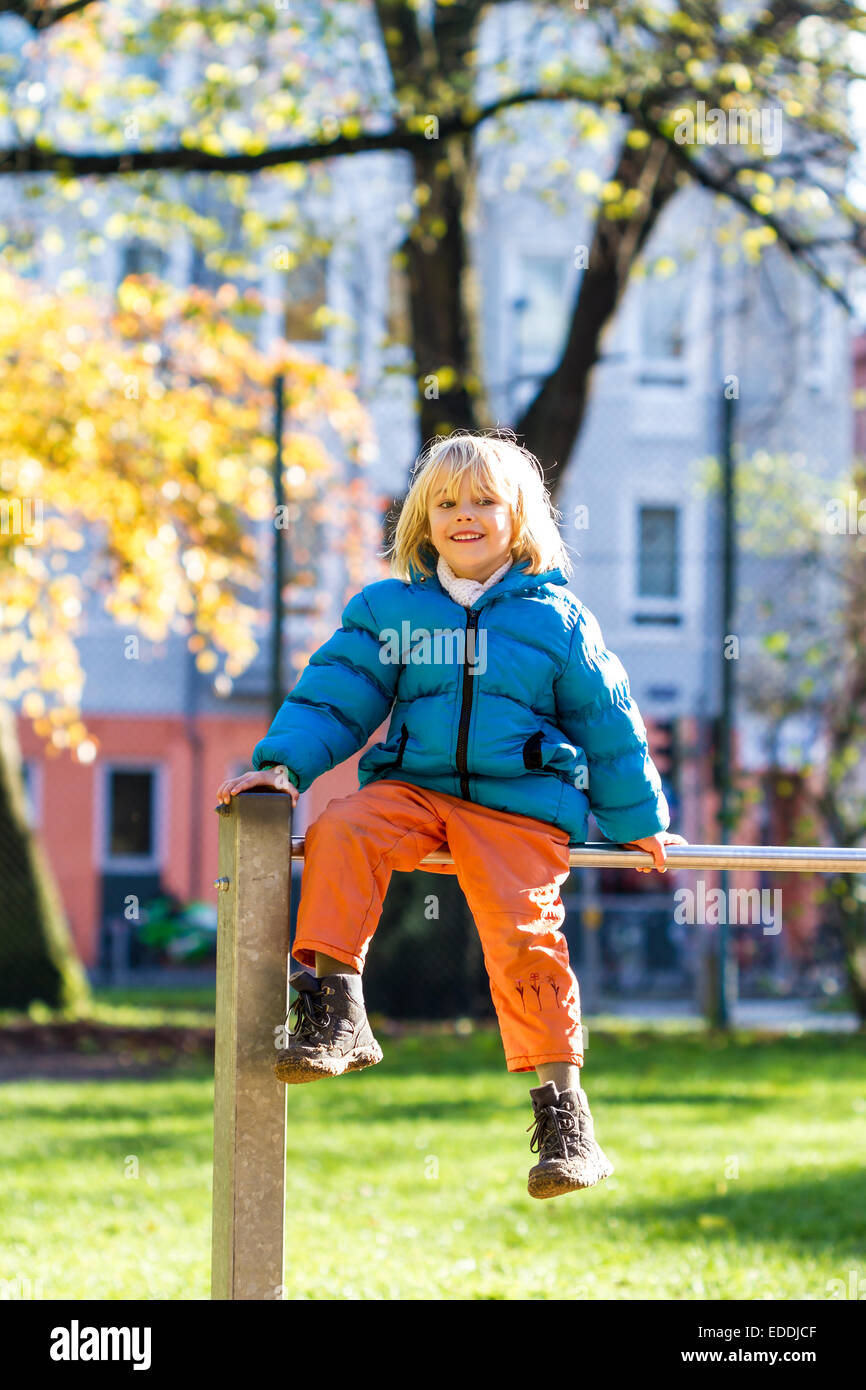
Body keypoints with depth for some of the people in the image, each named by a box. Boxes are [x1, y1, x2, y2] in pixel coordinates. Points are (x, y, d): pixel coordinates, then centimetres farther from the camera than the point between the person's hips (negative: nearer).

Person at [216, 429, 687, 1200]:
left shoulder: (557, 618, 7)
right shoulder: (388, 610, 12)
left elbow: (609, 724, 13)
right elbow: (333, 696, 11)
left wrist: (639, 821, 17)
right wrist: (282, 762, -5)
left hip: (520, 804, -2)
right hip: (414, 785, 2)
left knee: (524, 929, -21)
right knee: (341, 830, -28)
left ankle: (563, 1105, -13)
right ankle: (334, 1009, -27)